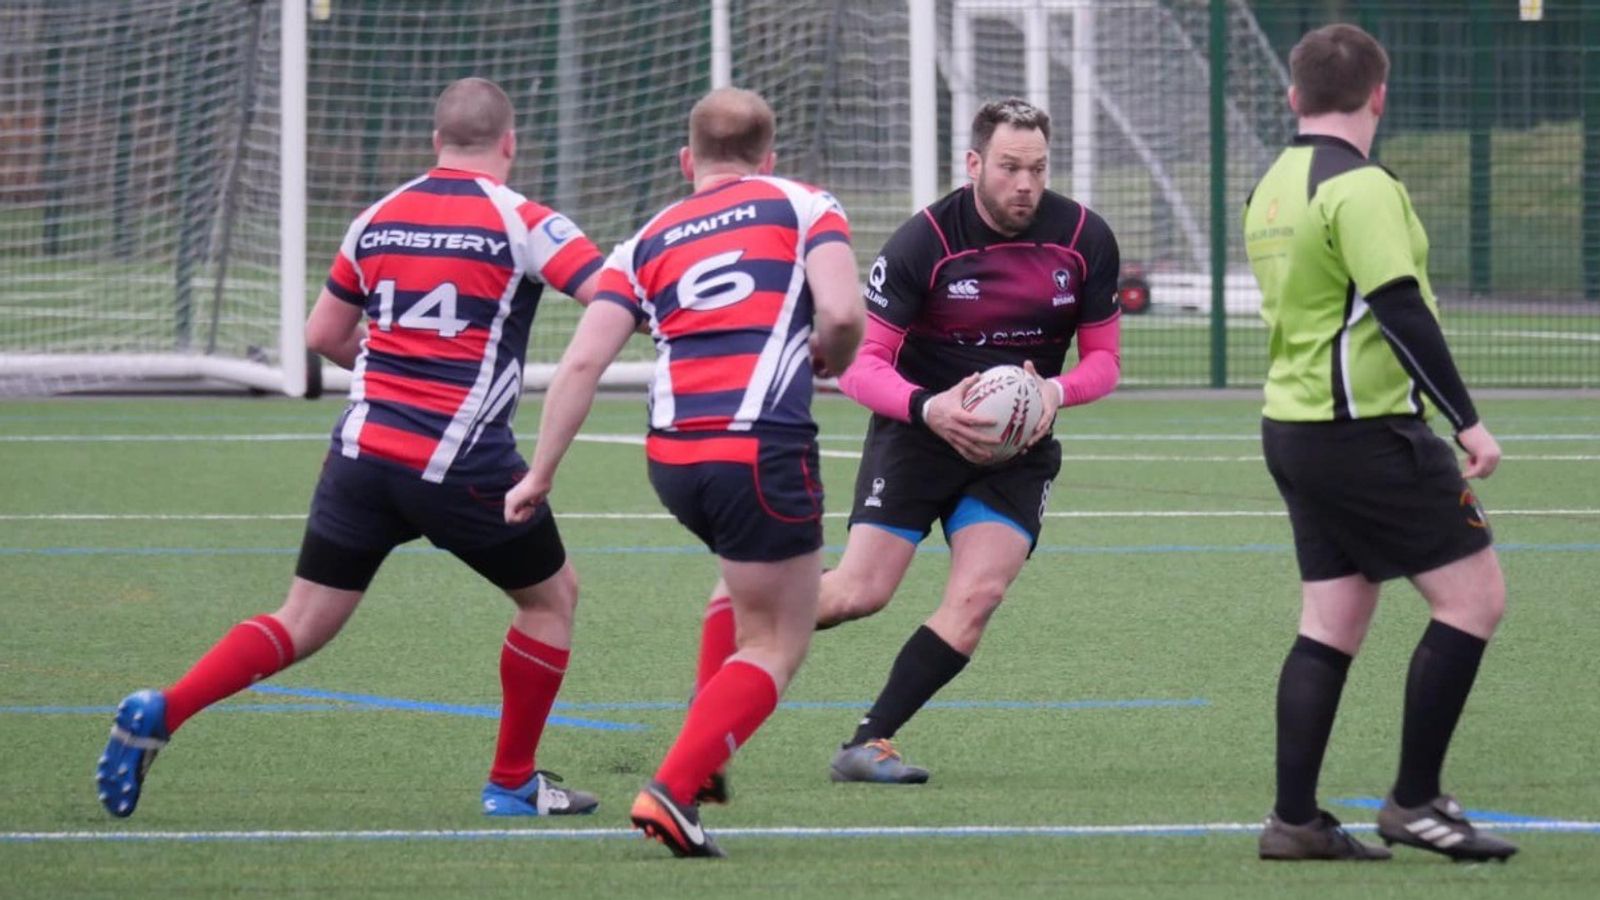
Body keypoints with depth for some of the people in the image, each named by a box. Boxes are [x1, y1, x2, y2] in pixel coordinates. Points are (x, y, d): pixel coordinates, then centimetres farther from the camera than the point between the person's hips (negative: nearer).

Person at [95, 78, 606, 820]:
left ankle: (159, 712, -11)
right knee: (551, 595, 19)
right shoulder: (520, 223, -4)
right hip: (463, 466, -4)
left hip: (364, 450, 4)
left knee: (303, 625, 8)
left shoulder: (378, 220, 10)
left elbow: (323, 335, 18)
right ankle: (513, 782, 22)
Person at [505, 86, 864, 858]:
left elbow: (582, 362, 7)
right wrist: (825, 359, 13)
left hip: (671, 456, 5)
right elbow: (843, 315, -9)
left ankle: (703, 758, 24)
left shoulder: (650, 240, 17)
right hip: (761, 449, -5)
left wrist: (539, 476, 11)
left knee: (747, 583, 33)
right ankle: (673, 788, -11)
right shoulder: (803, 208, 9)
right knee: (776, 644, 6)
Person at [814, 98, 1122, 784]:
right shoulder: (925, 242, -15)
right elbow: (860, 362, -14)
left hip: (1017, 446, 3)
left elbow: (1103, 357, 4)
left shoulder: (1085, 239, -5)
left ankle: (869, 744, -11)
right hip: (918, 436, -3)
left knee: (977, 597, -16)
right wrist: (928, 407, -33)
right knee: (861, 591, -11)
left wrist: (1056, 391, -19)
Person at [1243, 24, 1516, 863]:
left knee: (1332, 621, 10)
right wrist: (1467, 421, -19)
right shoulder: (1360, 187, -15)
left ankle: (1294, 818, 7)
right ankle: (1414, 801, -3)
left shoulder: (1273, 188, 13)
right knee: (1473, 597, -3)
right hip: (1368, 434, -9)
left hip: (1294, 428, 9)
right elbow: (1401, 312, -22)